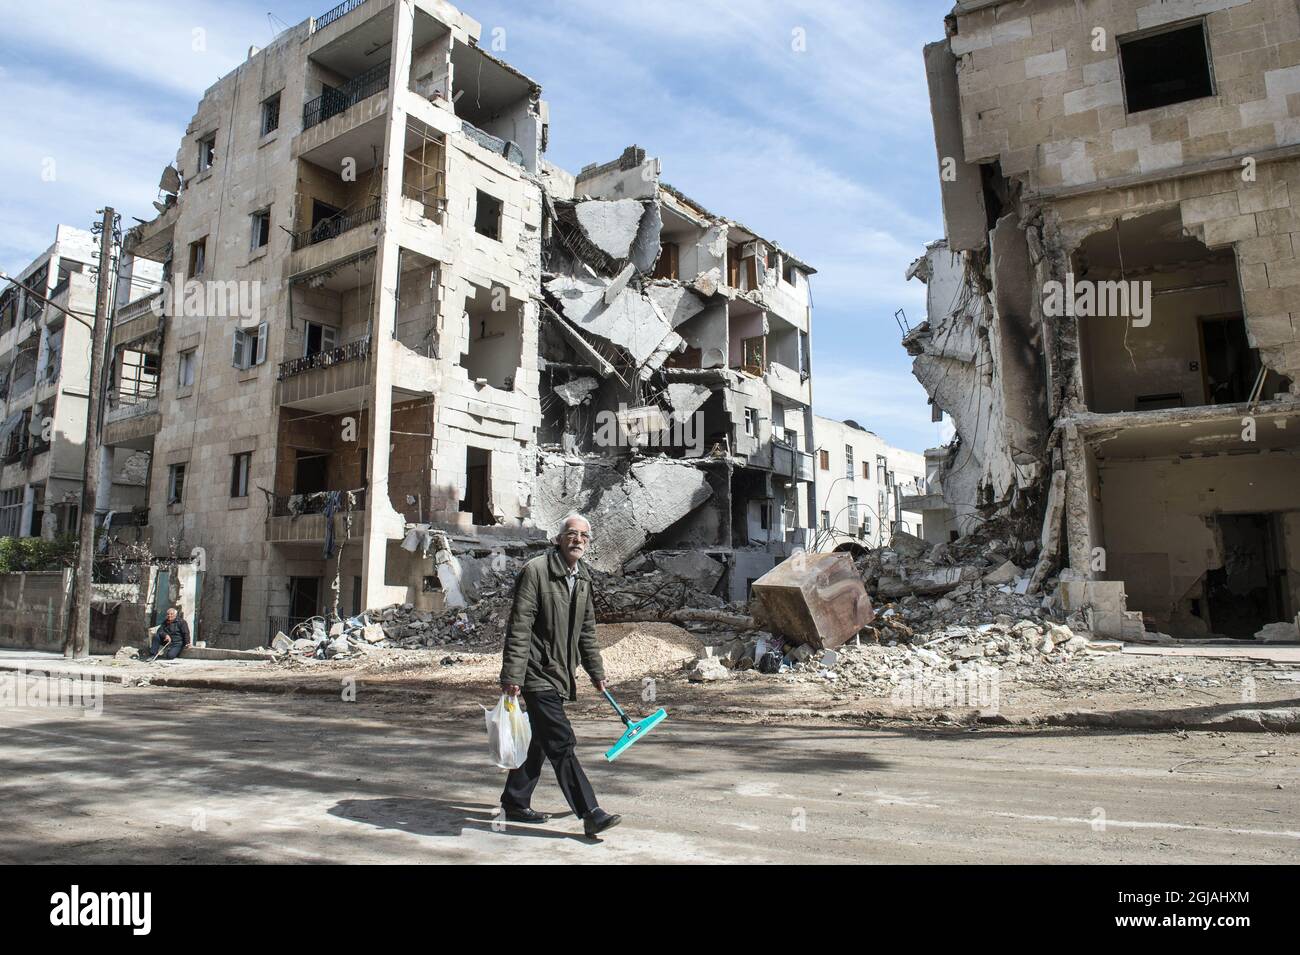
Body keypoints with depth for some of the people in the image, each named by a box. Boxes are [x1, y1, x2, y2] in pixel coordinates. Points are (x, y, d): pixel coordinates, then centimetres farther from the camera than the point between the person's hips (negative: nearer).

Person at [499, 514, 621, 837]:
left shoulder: (583, 577, 10)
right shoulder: (535, 570, -14)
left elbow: (587, 630, 19)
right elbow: (519, 627, -17)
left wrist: (595, 671, 20)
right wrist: (512, 676, -20)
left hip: (560, 674, 9)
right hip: (538, 674, -9)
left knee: (540, 742, 17)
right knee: (562, 743, -9)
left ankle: (515, 804, 30)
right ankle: (590, 814, -6)